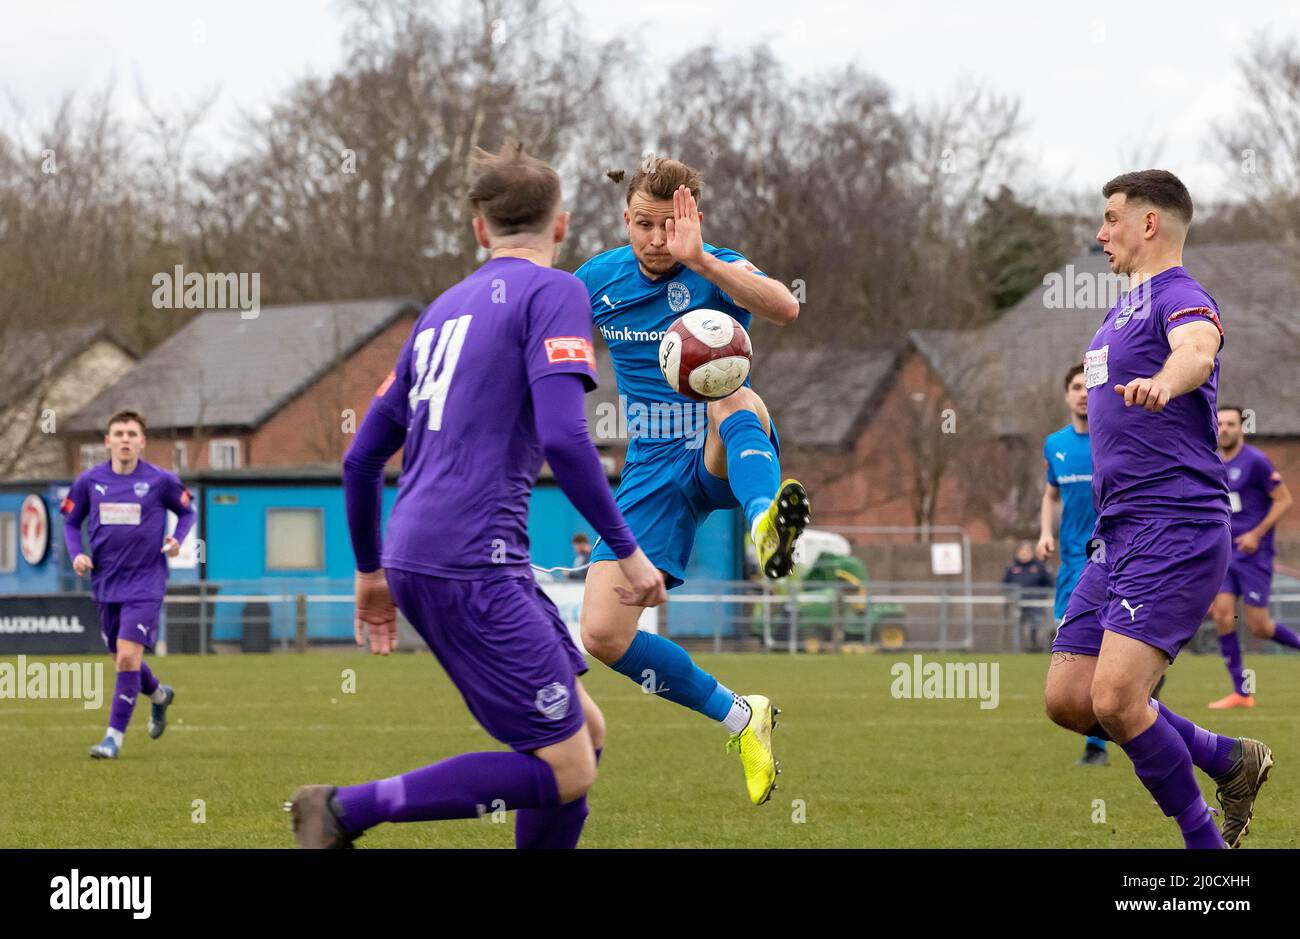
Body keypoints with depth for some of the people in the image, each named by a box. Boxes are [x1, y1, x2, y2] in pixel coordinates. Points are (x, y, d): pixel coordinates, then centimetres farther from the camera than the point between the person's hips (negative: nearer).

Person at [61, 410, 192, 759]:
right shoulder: (88, 481, -1)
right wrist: (76, 554, -6)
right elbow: (71, 522, 12)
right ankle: (159, 695, 47)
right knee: (121, 660, 14)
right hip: (106, 584, 4)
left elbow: (187, 511, 9)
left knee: (128, 656, -16)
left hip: (145, 583, -4)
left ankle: (114, 736, -8)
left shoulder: (161, 481, -6)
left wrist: (177, 539, -10)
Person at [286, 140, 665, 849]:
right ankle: (346, 809, -9)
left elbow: (362, 458, 22)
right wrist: (627, 550, -9)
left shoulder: (445, 308, 20)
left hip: (415, 559, 9)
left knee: (584, 730, 15)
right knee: (565, 772, -7)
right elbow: (564, 437, -17)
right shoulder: (552, 291, -3)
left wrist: (372, 571, 33)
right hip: (472, 565, -9)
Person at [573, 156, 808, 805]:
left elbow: (785, 308, -33)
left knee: (735, 401, -40)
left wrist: (698, 259, -44)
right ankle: (740, 718, 7)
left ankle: (766, 518, -73)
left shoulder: (718, 270, -10)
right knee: (602, 635, -10)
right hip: (653, 470, 4)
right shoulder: (600, 280, 4)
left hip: (721, 458, -4)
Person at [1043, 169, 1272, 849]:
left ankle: (1206, 846, -4)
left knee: (1114, 699, -20)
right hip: (1117, 537, 10)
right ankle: (1231, 761, 21)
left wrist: (1163, 383, -54)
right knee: (1067, 700, 5)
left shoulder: (1180, 296, -10)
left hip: (1176, 532, -10)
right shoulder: (1127, 307, 19)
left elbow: (1198, 348, -35)